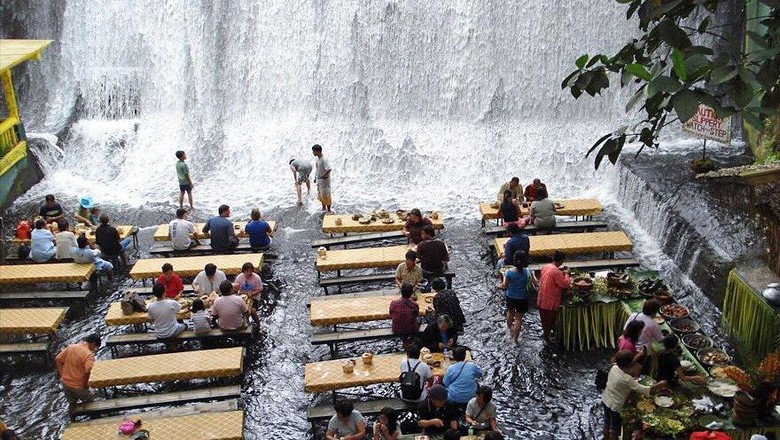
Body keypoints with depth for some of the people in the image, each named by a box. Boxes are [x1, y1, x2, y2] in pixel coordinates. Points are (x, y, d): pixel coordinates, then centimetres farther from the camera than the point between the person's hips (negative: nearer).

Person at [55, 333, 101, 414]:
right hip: (78, 386, -6)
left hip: (65, 382, 6)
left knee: (72, 403, 25)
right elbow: (87, 371, -33)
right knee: (90, 402, 17)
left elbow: (57, 360, 3)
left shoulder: (71, 347, -1)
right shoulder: (89, 354, -20)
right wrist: (85, 383, -16)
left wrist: (61, 375, 8)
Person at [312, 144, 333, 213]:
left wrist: (323, 175, -22)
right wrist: (315, 178, 16)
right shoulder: (318, 159, 4)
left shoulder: (324, 160, -24)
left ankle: (328, 210, 13)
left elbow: (329, 169, -33)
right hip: (319, 181, 9)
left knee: (326, 196, 1)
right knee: (320, 195, 20)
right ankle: (324, 207, 36)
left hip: (324, 181, -9)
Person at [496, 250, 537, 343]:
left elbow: (505, 286, -12)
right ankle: (515, 338, 22)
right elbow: (536, 283, -10)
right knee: (519, 318, 14)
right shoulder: (527, 271, -21)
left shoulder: (509, 272, -22)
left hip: (510, 297, 1)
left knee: (510, 312, 29)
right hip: (522, 298, -1)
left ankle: (509, 327, 55)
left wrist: (500, 285, 10)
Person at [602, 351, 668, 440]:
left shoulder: (614, 368, -11)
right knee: (615, 429, 16)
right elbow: (644, 390, -28)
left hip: (605, 400, 7)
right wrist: (659, 385, -17)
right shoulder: (627, 379, -31)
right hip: (615, 406, -7)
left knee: (607, 424, 27)